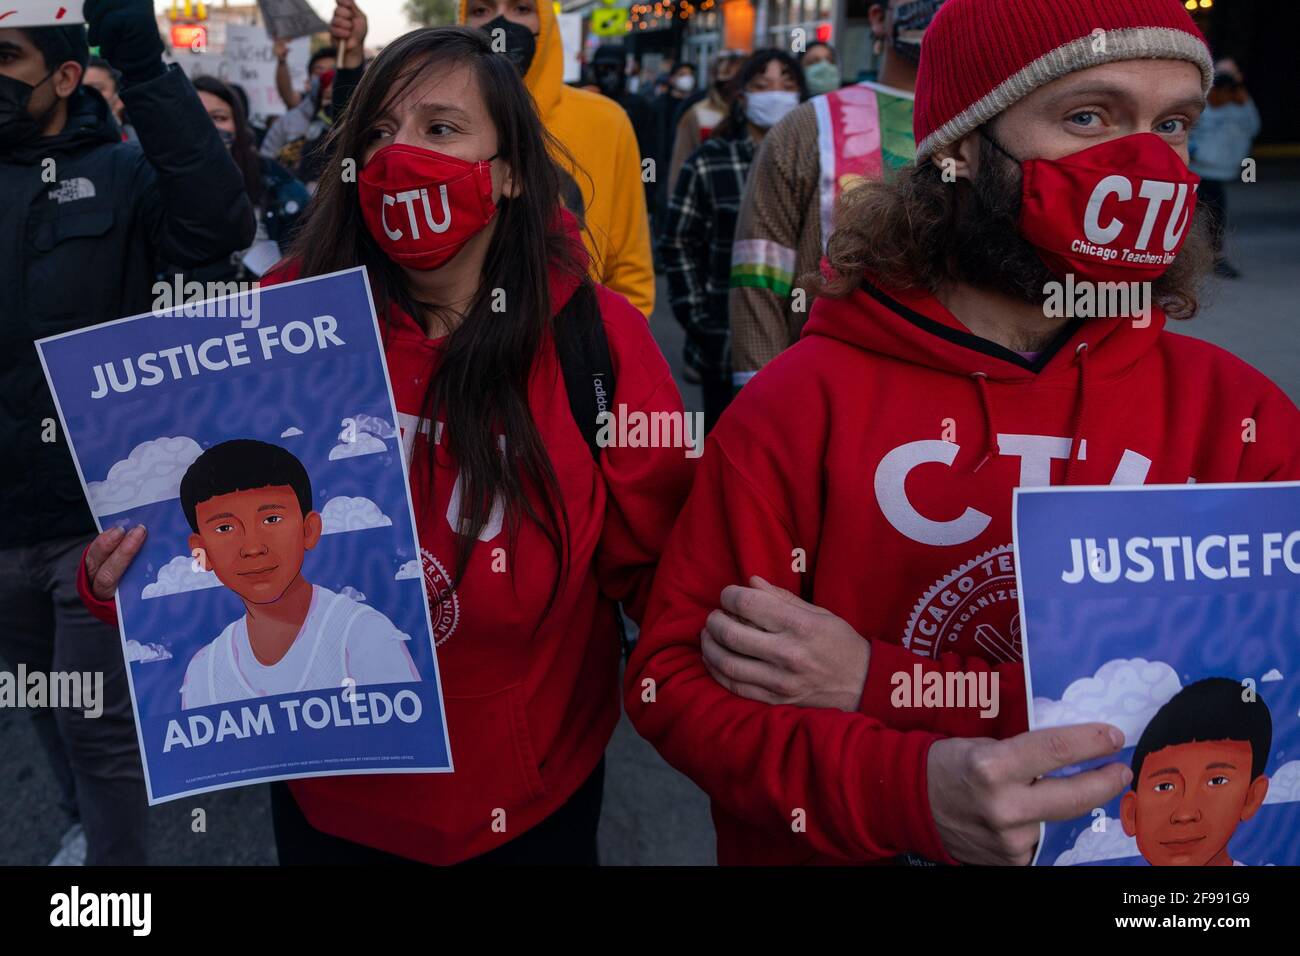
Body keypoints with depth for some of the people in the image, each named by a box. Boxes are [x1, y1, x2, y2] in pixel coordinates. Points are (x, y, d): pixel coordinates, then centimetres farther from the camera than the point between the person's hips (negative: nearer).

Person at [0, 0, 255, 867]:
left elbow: (221, 224, -24)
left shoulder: (121, 172, -4)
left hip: (97, 511, -5)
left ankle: (116, 848, 25)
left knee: (98, 724, 5)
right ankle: (87, 822, 47)